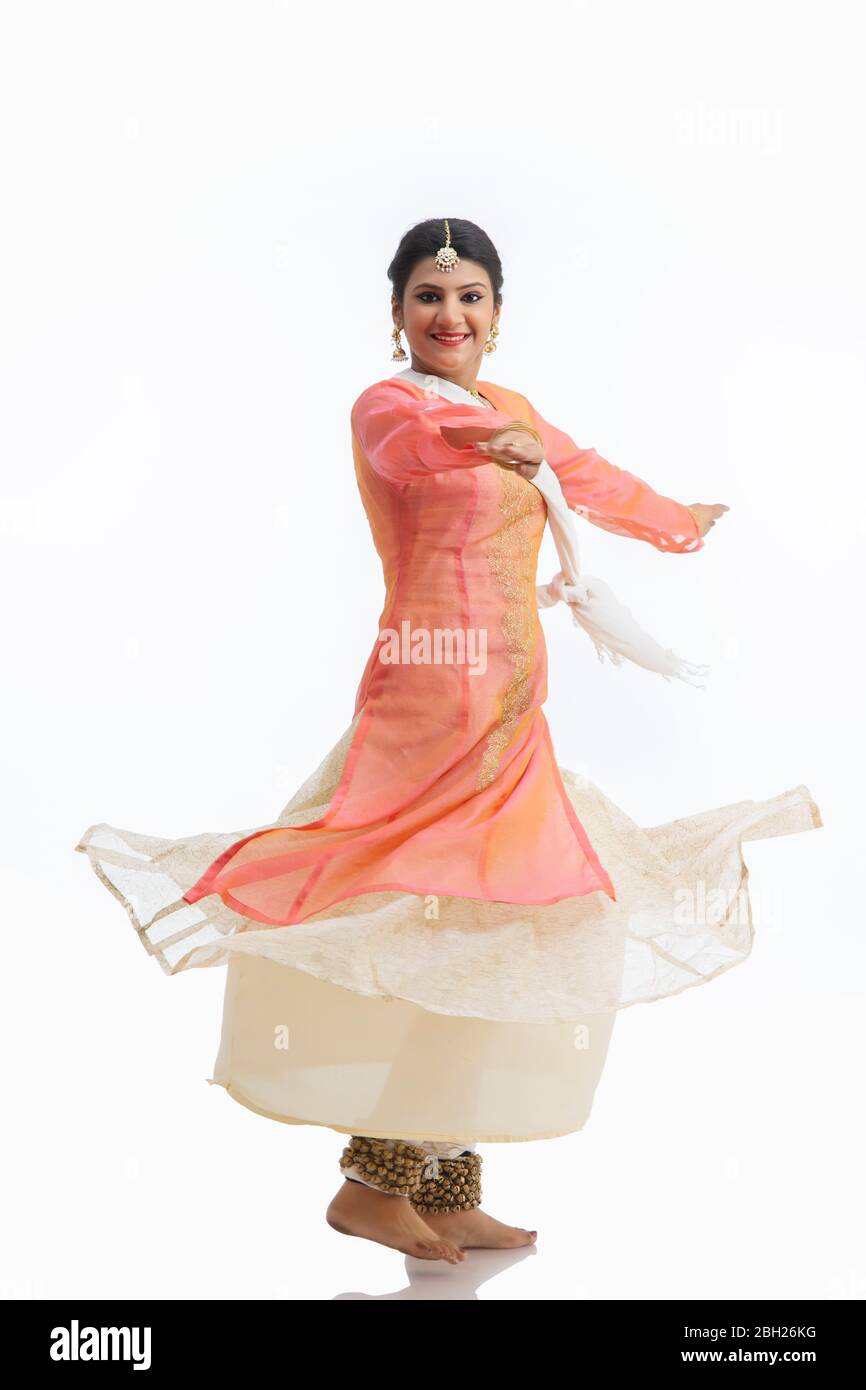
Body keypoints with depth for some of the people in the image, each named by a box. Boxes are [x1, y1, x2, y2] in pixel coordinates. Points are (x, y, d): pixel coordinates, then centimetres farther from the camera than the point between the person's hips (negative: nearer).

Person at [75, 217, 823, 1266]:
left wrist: (681, 524, 41)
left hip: (510, 701, 8)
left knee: (484, 932, 8)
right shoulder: (386, 404, -2)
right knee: (440, 927, -10)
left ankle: (444, 1193, 18)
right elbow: (414, 442, -20)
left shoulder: (508, 410, 20)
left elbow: (587, 476, 32)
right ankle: (374, 1182, 5)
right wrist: (486, 436, -33)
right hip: (433, 690, -8)